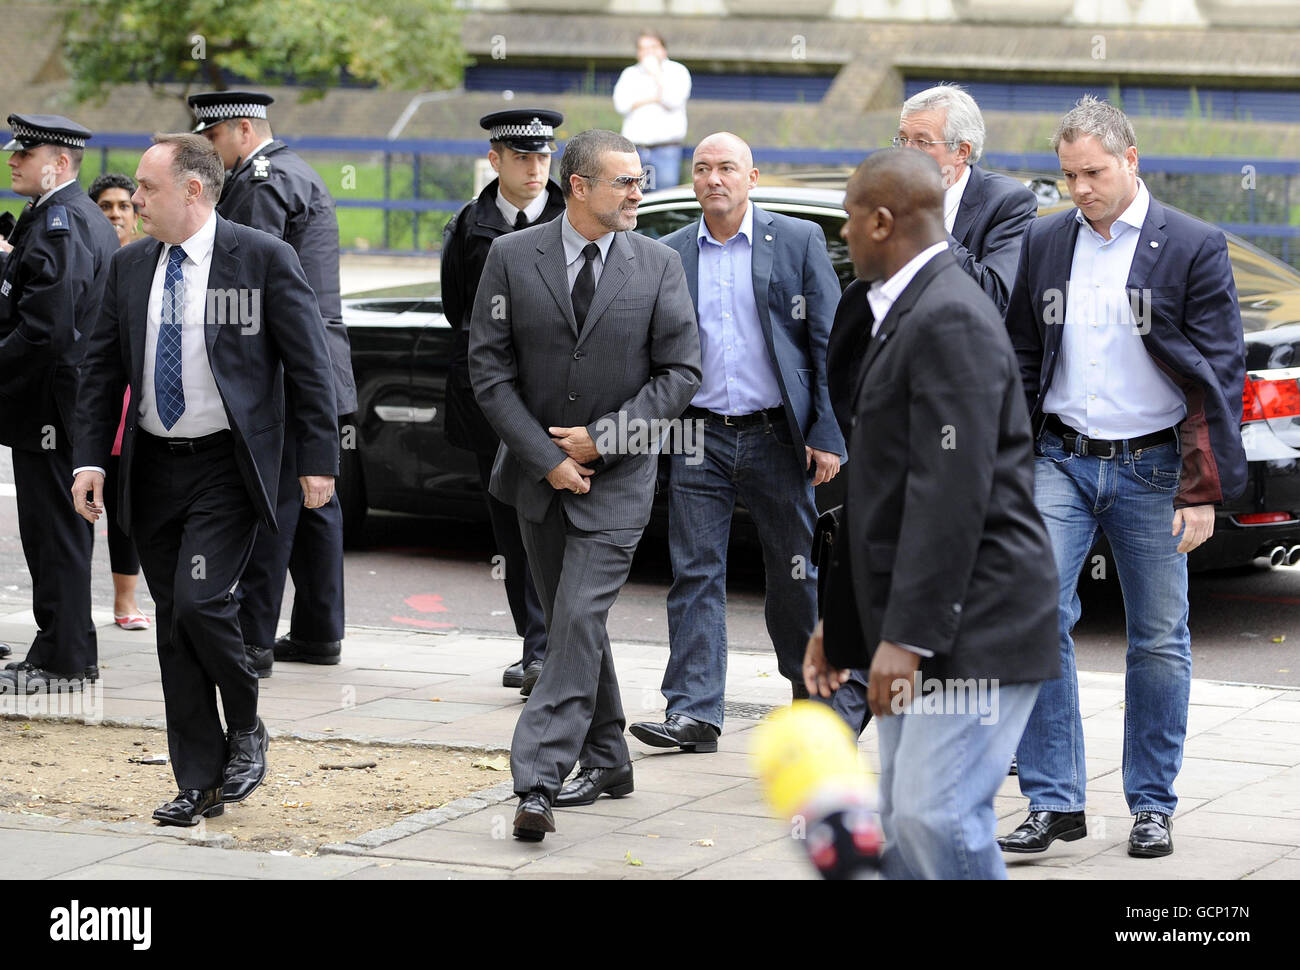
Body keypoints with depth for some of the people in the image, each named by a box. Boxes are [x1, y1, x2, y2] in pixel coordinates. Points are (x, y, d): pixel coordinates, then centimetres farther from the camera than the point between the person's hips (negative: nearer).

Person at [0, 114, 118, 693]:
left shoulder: (58, 224, -17)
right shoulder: (90, 220, 16)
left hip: (49, 401, -11)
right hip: (66, 402, 11)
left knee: (54, 534, -5)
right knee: (61, 534, 15)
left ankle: (61, 661, -1)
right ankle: (66, 653, 21)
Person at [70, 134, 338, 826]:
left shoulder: (263, 259, -6)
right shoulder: (129, 267, 8)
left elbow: (309, 365, -4)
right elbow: (102, 370, 12)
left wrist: (318, 459, -8)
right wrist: (89, 458, 2)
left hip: (227, 465, -5)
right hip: (153, 467, 5)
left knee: (200, 600, -18)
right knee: (174, 626, 6)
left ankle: (245, 728, 8)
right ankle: (200, 783, 13)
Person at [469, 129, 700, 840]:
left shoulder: (658, 266, -3)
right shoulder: (512, 257, -3)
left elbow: (680, 372, -3)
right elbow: (489, 369, -4)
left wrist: (602, 437, -11)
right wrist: (546, 458, -10)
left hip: (617, 477, -2)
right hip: (539, 471, 2)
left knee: (578, 622, -13)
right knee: (569, 623, 13)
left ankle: (538, 781, -15)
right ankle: (606, 762, 28)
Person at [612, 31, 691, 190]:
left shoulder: (677, 71, 6)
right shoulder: (630, 74, 15)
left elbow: (673, 101, -11)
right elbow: (621, 105, -1)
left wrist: (656, 73, -4)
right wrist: (654, 99, -5)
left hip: (666, 151, -3)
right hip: (635, 150, 3)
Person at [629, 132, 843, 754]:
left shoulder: (798, 241, 2)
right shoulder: (669, 255, 8)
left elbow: (828, 342, 0)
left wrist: (827, 434, -7)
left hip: (775, 435, -1)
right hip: (699, 438, 2)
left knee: (795, 573, 8)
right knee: (694, 574, -3)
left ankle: (814, 696, 25)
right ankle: (693, 713, -2)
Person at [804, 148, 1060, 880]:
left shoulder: (951, 317, -15)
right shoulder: (900, 315, 17)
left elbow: (953, 489, -22)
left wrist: (908, 633, -23)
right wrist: (839, 623, 21)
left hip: (975, 627, -10)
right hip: (916, 628, 10)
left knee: (938, 814, -17)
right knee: (901, 820, 10)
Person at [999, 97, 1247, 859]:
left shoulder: (1195, 248, -5)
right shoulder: (1045, 244, 6)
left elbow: (1218, 376, -5)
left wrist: (1203, 492, -10)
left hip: (1152, 469, -2)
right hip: (1061, 461, 3)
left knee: (1160, 643, 5)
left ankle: (1154, 806, 17)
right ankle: (1054, 801, -3)